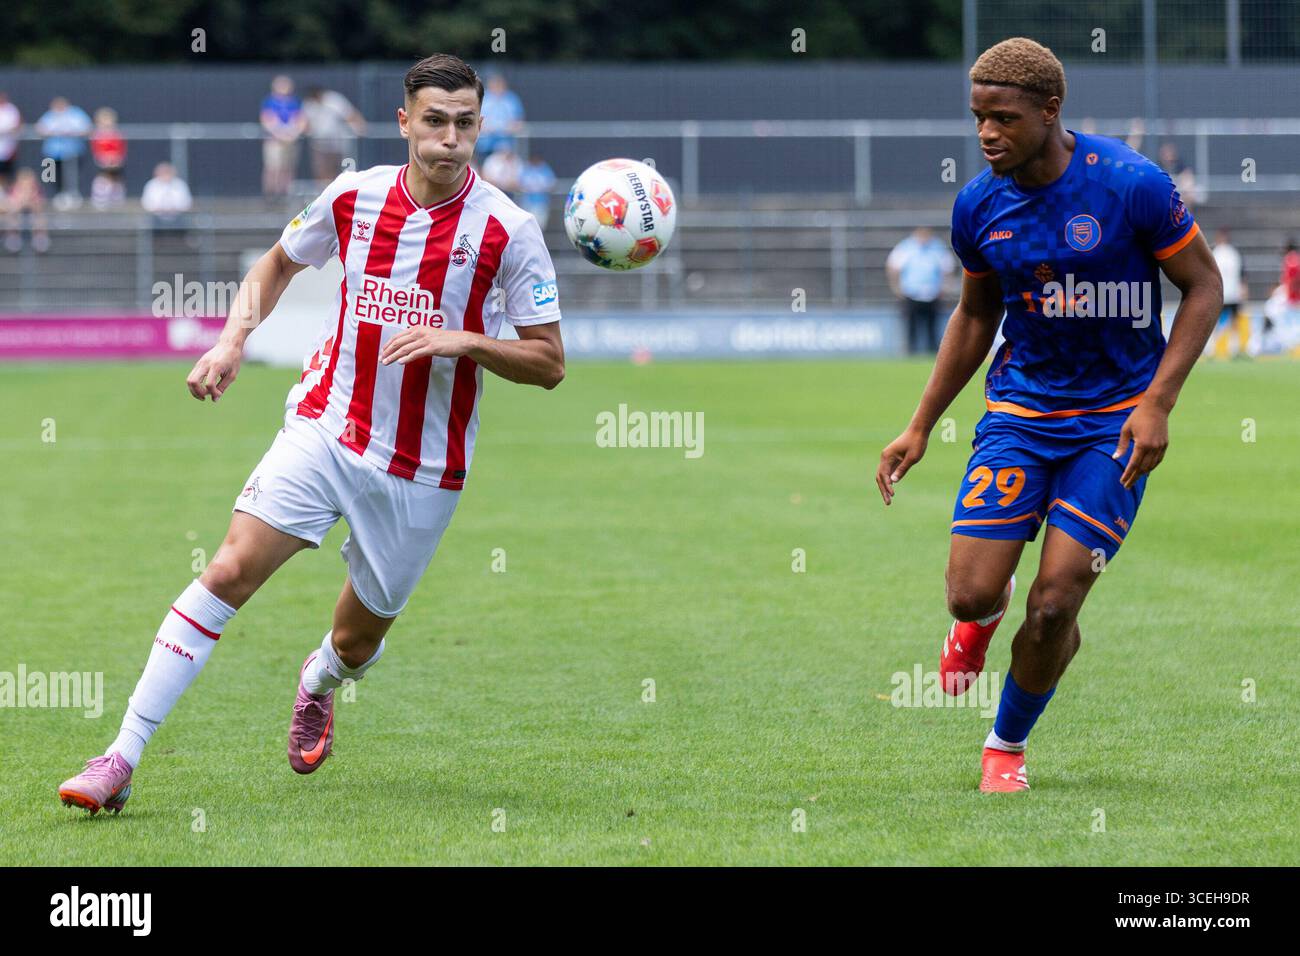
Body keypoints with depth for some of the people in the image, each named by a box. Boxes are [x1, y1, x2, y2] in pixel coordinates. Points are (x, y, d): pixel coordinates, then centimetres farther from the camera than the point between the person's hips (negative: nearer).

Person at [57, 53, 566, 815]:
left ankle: (318, 683, 50)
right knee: (232, 569, -17)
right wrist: (234, 340, 4)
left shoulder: (508, 229, -10)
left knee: (357, 640, 9)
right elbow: (279, 263, 19)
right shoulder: (354, 197, -2)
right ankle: (123, 757, -17)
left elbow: (549, 364, -6)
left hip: (423, 468, -1)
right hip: (326, 428, 1)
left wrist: (463, 339, -21)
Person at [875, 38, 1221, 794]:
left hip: (1115, 418, -3)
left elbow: (1205, 286, -7)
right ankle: (985, 614, 31)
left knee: (1054, 606, -10)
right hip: (1020, 410, 3)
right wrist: (920, 429, 11)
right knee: (971, 593, -10)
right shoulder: (979, 205, -3)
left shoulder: (1131, 184, -16)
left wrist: (1157, 405, -16)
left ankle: (1009, 744, 18)